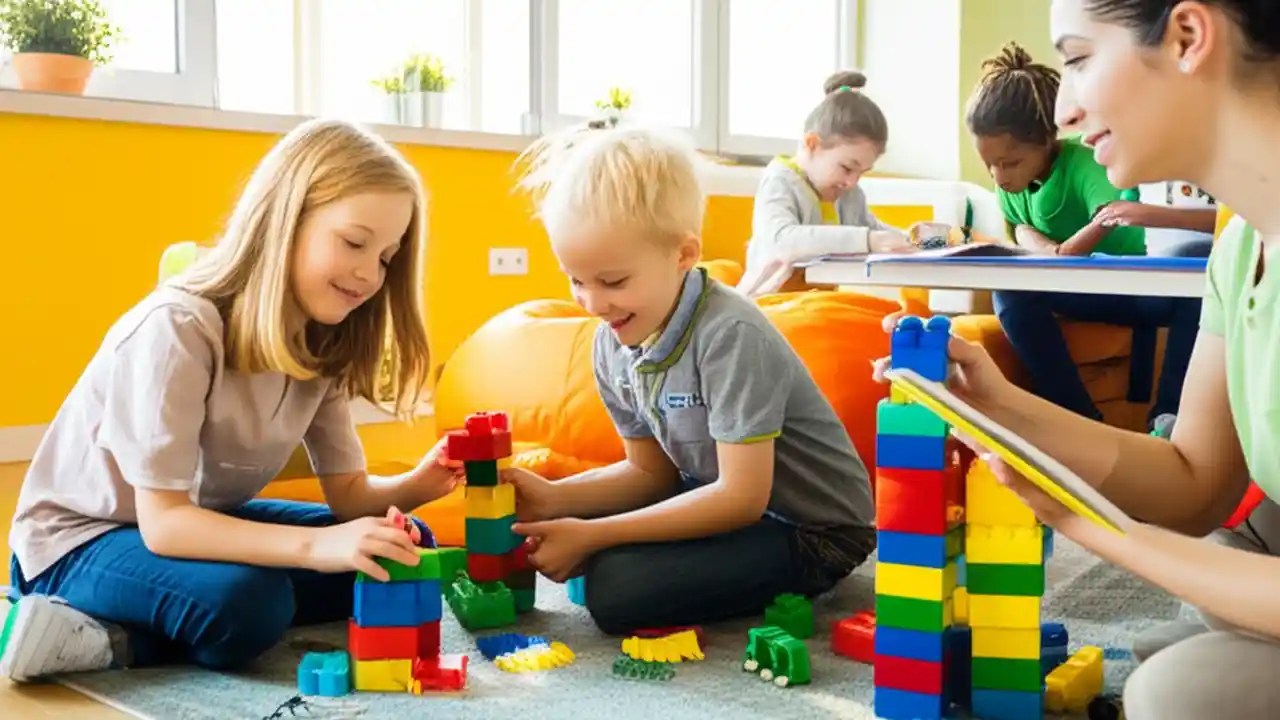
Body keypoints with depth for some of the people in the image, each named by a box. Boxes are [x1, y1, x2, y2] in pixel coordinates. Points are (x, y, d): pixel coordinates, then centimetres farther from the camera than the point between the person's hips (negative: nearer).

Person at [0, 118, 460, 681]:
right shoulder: (176, 329, -27)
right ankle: (84, 630, -13)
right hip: (82, 540, -9)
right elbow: (163, 522, -31)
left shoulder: (320, 345, -4)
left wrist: (418, 484, -25)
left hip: (199, 523, 9)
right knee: (245, 603, -38)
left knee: (409, 546, -3)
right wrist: (317, 544, -42)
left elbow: (349, 492, -2)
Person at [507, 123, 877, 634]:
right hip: (727, 499, 8)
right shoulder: (612, 343, -4)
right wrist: (555, 498, -13)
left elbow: (742, 496, -27)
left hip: (816, 532, -8)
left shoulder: (731, 336, -27)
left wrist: (592, 537, -26)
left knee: (616, 588, -23)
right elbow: (651, 471, 5)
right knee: (554, 533, 1)